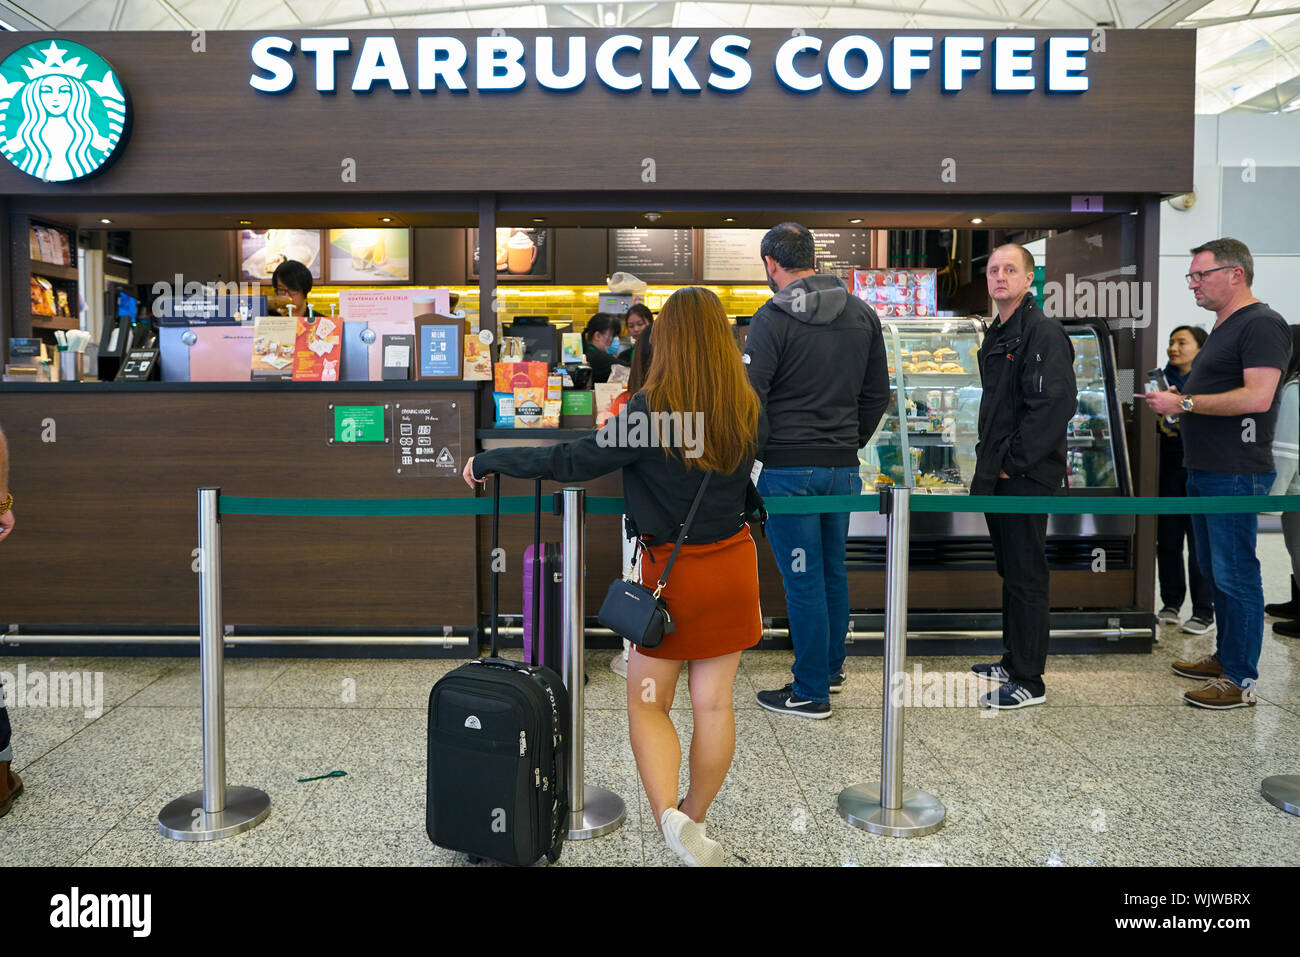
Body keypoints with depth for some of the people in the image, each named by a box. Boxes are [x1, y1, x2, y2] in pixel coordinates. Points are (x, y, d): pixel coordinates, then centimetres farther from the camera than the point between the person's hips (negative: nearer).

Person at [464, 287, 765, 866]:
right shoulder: (749, 412, -3)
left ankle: (669, 815, -8)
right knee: (714, 703, 12)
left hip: (672, 569, -4)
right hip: (734, 564, 4)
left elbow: (573, 462, -19)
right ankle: (694, 820, 28)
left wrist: (487, 462, -8)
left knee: (647, 704, 11)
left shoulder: (650, 410, -18)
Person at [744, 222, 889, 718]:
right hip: (844, 466, 6)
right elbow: (878, 393, 13)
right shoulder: (862, 314, 9)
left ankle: (811, 692, 8)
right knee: (833, 571, 19)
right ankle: (831, 667, 33)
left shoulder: (773, 318, -10)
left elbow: (750, 396, -13)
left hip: (790, 468, -6)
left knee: (803, 579, 0)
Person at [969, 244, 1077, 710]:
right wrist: (987, 459, 14)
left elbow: (1054, 404, -23)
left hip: (1027, 477, -9)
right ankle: (1013, 661, 30)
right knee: (1009, 570, 17)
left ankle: (1029, 681, 7)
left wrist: (1012, 462, -19)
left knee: (1026, 576, -3)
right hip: (997, 477, 10)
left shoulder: (1043, 332, -14)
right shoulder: (997, 333, 16)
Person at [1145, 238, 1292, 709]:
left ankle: (1241, 682, 3)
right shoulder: (1222, 326, 18)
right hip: (1205, 470, 10)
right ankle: (1225, 658, 30)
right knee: (1215, 569, 18)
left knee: (1235, 576, -5)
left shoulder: (1262, 324, -13)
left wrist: (1184, 402, -19)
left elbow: (1257, 397, -24)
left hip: (1236, 474, -10)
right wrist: (1172, 399, 11)